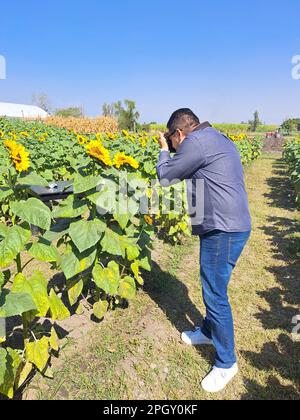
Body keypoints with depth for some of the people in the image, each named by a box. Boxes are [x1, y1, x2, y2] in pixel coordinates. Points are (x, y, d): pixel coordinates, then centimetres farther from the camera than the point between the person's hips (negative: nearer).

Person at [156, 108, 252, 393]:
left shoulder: (196, 141, -16)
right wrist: (174, 153, 16)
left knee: (215, 294, 2)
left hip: (223, 230, -11)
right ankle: (209, 332, 46)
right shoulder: (216, 138, 15)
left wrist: (164, 150, 9)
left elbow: (165, 177, -7)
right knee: (211, 286, 24)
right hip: (230, 225, 11)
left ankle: (226, 362, 22)